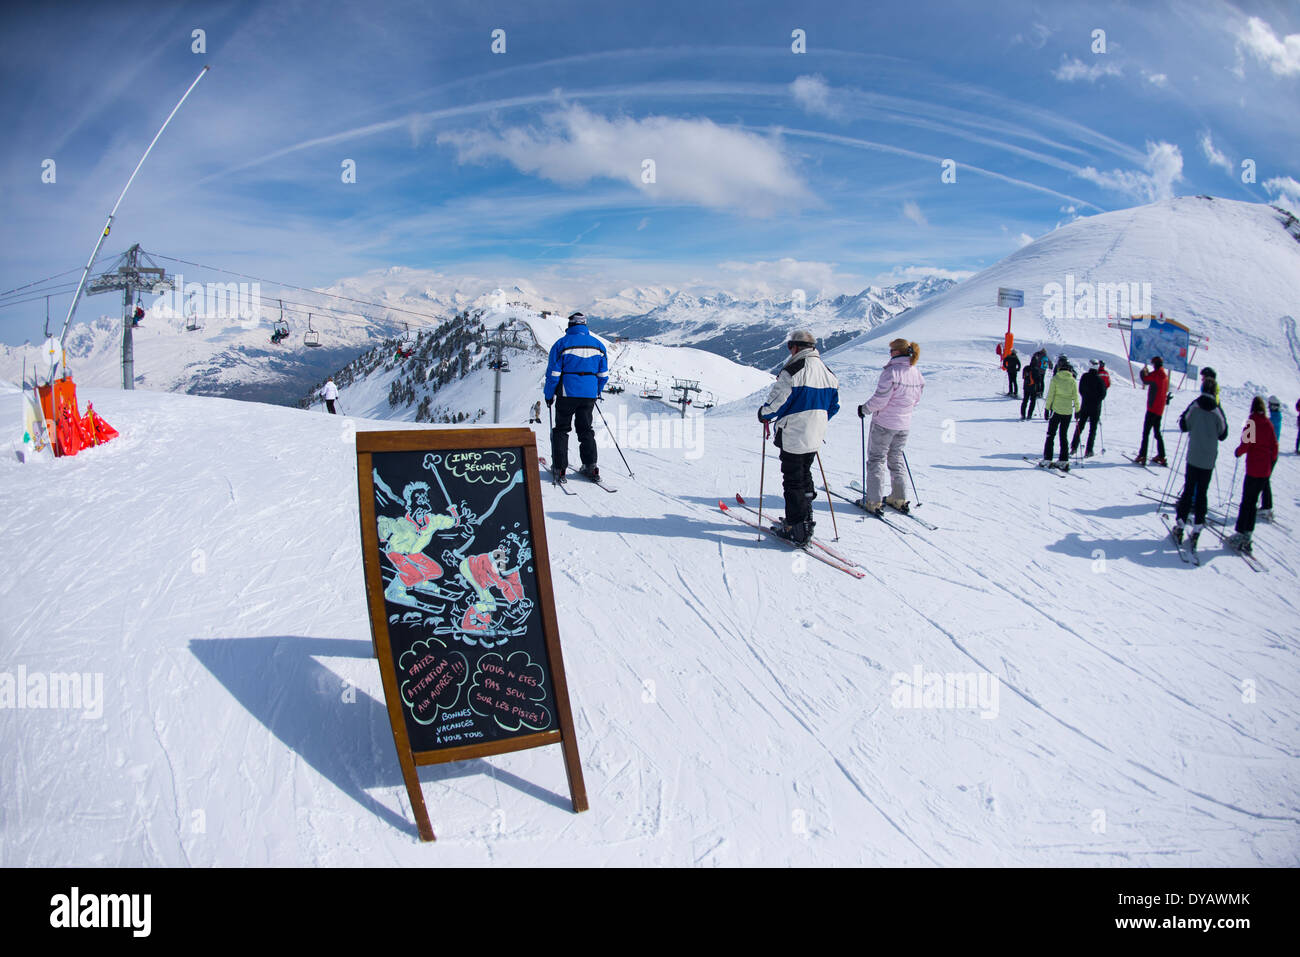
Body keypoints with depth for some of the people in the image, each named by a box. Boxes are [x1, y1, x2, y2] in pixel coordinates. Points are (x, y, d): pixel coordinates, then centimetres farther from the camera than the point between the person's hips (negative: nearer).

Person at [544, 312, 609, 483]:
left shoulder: (562, 344, -5)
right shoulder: (598, 344, 7)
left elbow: (553, 373, -7)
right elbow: (603, 374, 10)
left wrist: (549, 395, 2)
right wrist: (597, 392, 22)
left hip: (567, 393, -3)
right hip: (589, 395, 3)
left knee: (561, 429, 8)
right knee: (586, 429, 13)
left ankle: (559, 468, 3)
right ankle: (590, 467, 7)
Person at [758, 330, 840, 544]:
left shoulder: (793, 371, -18)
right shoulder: (828, 373, 8)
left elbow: (776, 401, -16)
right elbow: (834, 405, 15)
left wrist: (764, 414, 4)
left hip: (793, 437, -7)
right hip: (815, 437, 8)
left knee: (793, 481, 0)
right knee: (804, 475, 22)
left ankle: (798, 530, 1)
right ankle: (805, 519, 29)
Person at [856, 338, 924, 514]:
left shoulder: (892, 372, -21)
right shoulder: (917, 374, 1)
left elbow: (879, 399, -21)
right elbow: (915, 400, 12)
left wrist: (864, 409, -4)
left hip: (884, 423, -7)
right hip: (904, 424, 7)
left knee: (876, 459, 4)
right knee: (896, 459, 20)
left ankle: (874, 502, 3)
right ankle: (900, 499, 23)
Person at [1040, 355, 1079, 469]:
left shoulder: (1055, 379, -9)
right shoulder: (1073, 381, -1)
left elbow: (1050, 395, -8)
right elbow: (1075, 397, 2)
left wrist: (1047, 408, -2)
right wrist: (1077, 410, 11)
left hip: (1056, 410, -3)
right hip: (1068, 412, 3)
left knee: (1051, 434, 7)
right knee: (1064, 435, 12)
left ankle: (1047, 460, 3)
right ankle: (1063, 461, 8)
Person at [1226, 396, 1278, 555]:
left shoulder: (1251, 422, -10)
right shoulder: (1269, 424, 5)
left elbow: (1246, 444, -15)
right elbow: (1274, 446, 9)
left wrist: (1238, 452, 4)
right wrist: (1271, 461, 21)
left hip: (1254, 468, -5)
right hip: (1266, 469, 5)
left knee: (1246, 502, -1)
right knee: (1253, 501, 11)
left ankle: (1241, 535, 0)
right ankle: (1247, 536, 14)